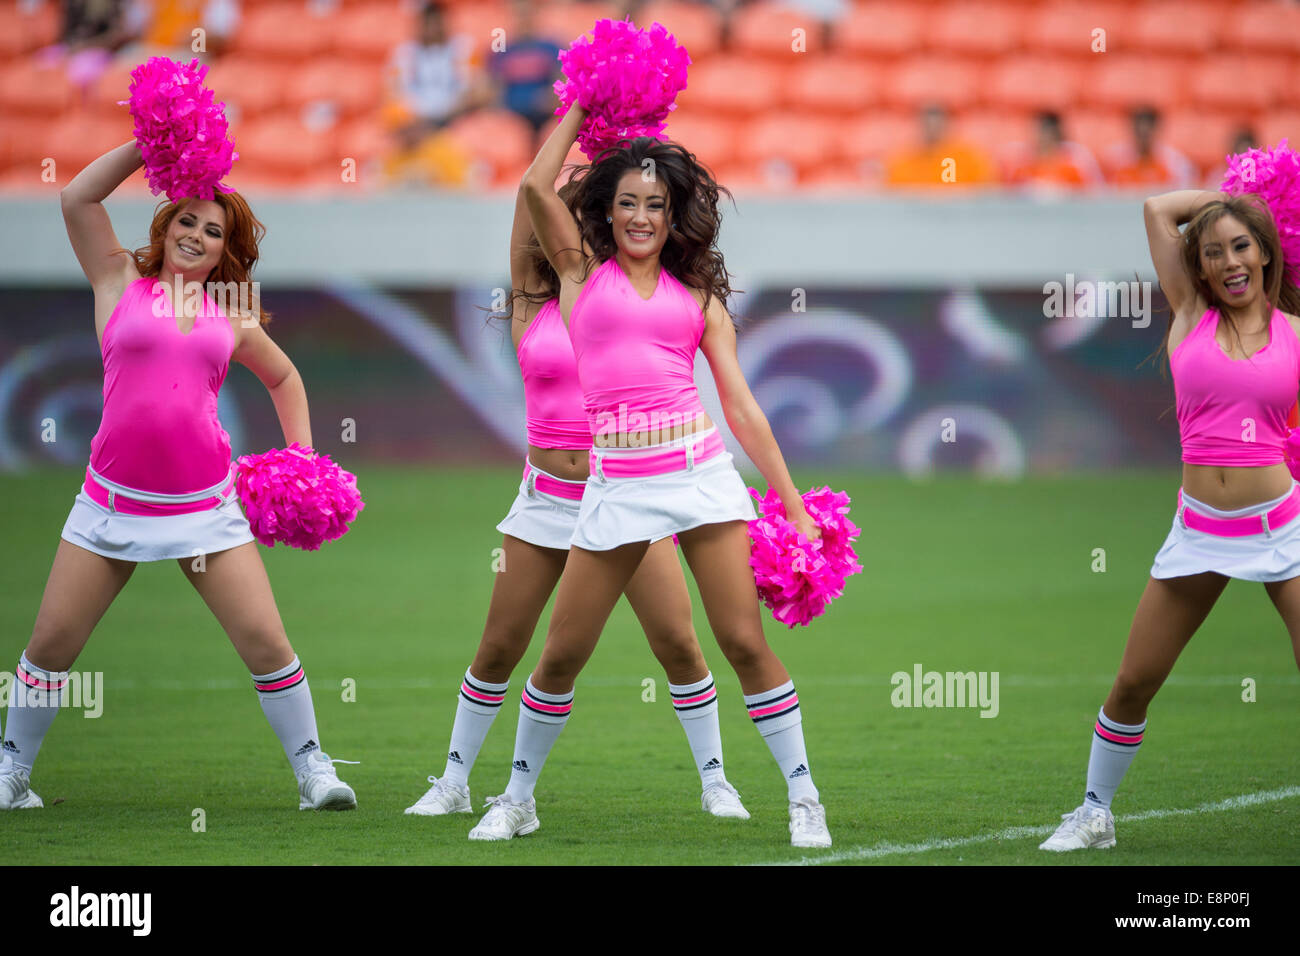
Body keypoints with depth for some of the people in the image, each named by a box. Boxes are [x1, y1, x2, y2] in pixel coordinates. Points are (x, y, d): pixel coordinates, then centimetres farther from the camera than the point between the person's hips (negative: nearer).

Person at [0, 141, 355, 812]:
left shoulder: (232, 320, 11)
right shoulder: (121, 283, 5)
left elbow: (283, 378, 28)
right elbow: (78, 198, -6)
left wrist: (302, 454, 16)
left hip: (204, 505, 1)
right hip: (114, 502, -1)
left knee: (265, 641, -4)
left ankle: (312, 771, 7)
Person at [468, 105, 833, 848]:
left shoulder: (699, 295, 13)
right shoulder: (583, 271, 12)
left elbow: (742, 406, 11)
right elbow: (538, 186, -2)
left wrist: (792, 503, 6)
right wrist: (584, 104, 11)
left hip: (700, 471, 0)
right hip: (617, 481, 0)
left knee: (745, 641, -5)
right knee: (563, 654, 3)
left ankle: (804, 797, 2)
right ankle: (519, 799, 21)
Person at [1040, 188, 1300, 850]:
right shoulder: (1191, 314, 6)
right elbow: (1158, 208, 7)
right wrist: (1232, 194, 15)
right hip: (1199, 531, 2)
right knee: (1132, 684, 6)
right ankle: (1094, 813, 26)